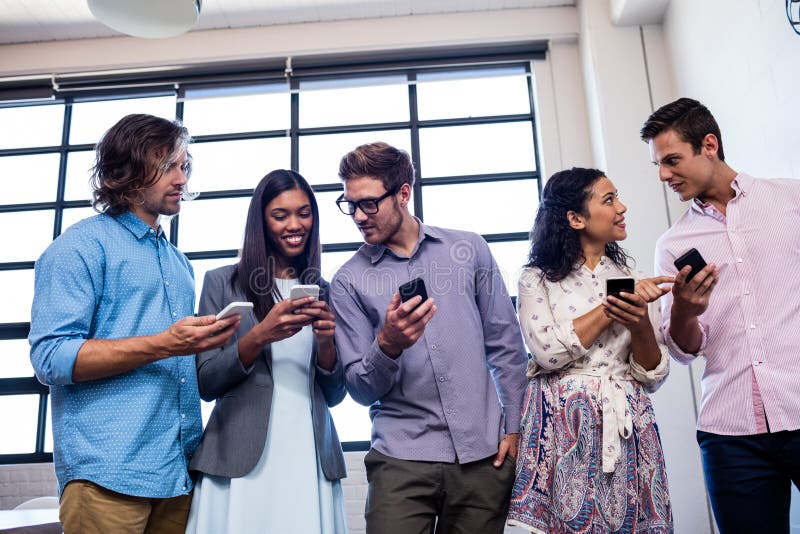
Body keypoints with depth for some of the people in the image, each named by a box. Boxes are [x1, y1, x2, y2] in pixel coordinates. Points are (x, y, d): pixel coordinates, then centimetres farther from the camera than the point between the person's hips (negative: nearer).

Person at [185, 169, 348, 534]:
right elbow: (205, 384, -1)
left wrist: (326, 343, -10)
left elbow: (334, 395, 9)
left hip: (311, 459, 2)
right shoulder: (222, 282, 2)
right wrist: (259, 337, -17)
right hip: (241, 459, -2)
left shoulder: (322, 292, 9)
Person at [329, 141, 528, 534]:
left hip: (485, 453, 2)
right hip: (403, 458, -1)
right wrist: (388, 345, -22)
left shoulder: (470, 249, 2)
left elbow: (506, 345, 6)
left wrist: (514, 427, 4)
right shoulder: (348, 281, -1)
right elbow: (360, 389, -2)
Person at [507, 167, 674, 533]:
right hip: (563, 426, -3)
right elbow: (548, 352, -15)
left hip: (626, 426, 3)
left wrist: (640, 323, -13)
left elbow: (654, 377, 6)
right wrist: (611, 308, -12)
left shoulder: (632, 278, 9)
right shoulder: (538, 278, 1)